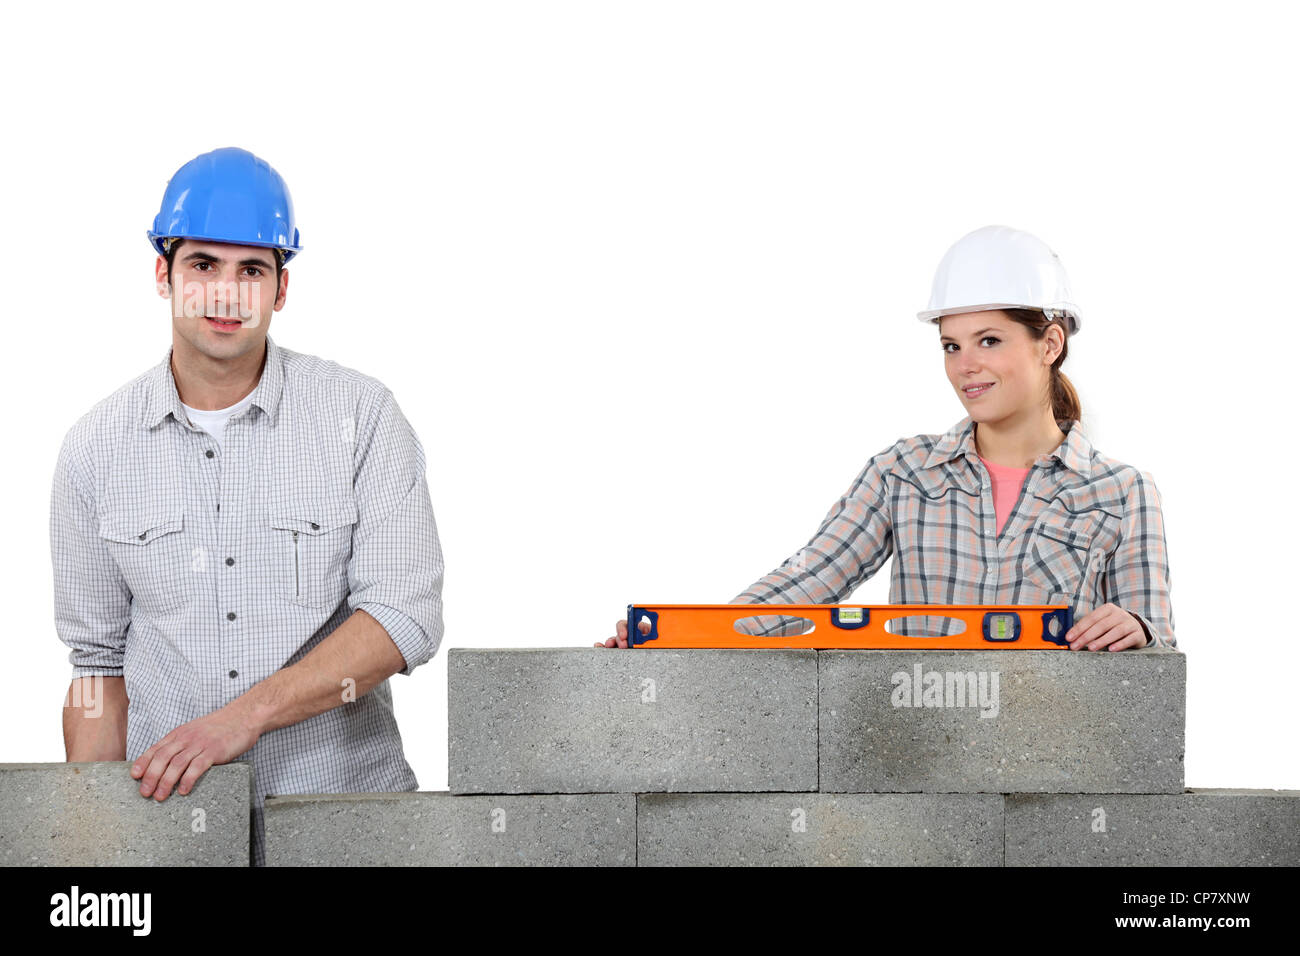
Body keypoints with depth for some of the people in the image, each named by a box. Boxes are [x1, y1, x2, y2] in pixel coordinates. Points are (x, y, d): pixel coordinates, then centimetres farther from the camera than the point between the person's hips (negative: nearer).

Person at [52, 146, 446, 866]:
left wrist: (246, 714, -18)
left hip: (344, 810, -2)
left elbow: (405, 618, -9)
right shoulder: (97, 448, 5)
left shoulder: (362, 417, -2)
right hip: (169, 819, 2)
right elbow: (99, 658, 9)